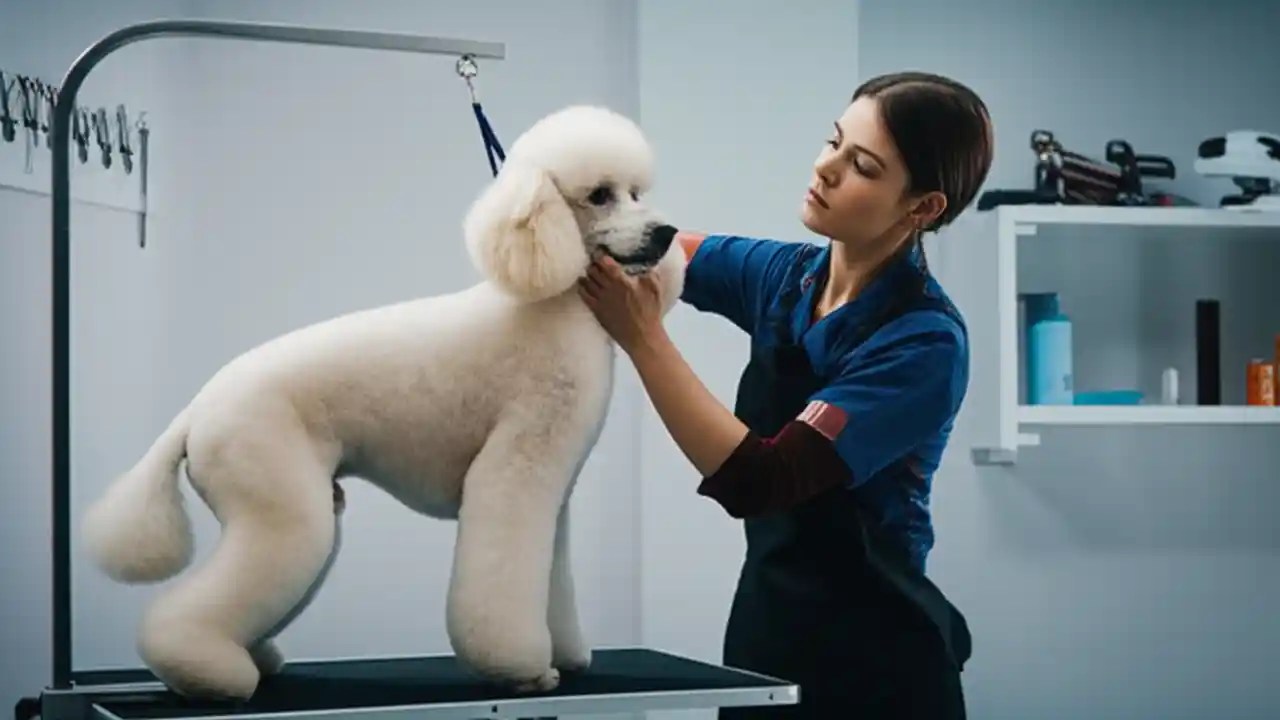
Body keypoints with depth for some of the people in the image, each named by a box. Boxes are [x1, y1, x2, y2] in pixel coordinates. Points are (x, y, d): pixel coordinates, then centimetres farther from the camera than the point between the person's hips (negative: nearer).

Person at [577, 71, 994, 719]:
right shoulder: (788, 276, 0)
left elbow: (757, 480, -27)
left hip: (874, 656, -6)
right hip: (765, 629, 7)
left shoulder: (924, 343, -20)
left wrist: (642, 338, -26)